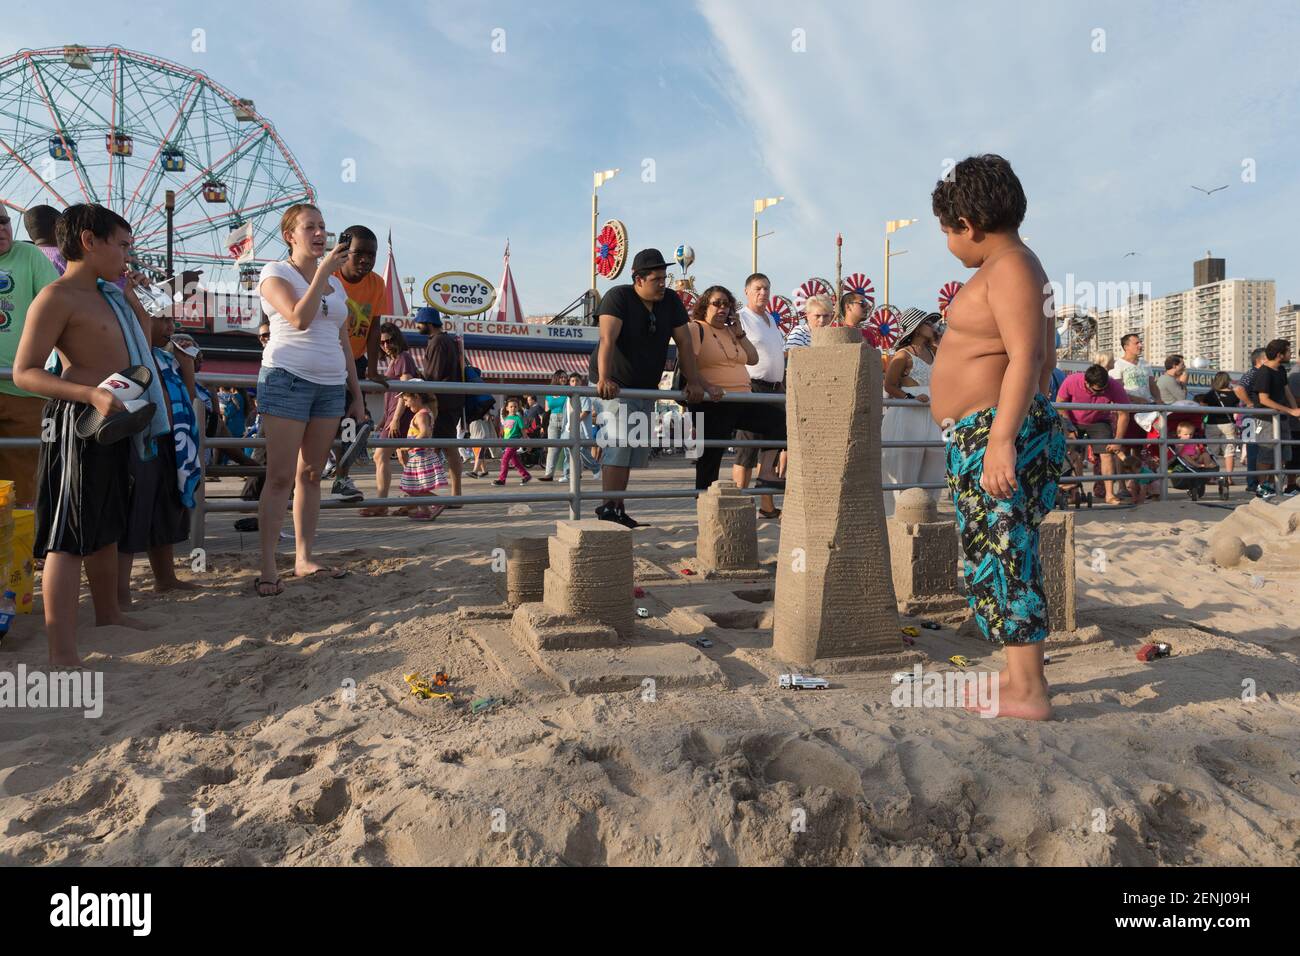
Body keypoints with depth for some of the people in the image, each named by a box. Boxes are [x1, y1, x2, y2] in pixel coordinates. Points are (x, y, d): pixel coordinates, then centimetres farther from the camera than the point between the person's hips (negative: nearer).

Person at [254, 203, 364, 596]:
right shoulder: (276, 273, 1)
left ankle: (304, 558, 13)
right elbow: (300, 318, -18)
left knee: (311, 474, 8)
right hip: (288, 381, -6)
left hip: (331, 386, 6)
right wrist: (323, 271, -14)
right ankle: (268, 567, -4)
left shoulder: (335, 283, 18)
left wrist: (356, 394, 14)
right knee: (280, 477, -8)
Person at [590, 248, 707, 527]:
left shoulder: (672, 301, 2)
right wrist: (604, 379, -43)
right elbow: (608, 339, -29)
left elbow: (683, 342, 3)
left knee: (637, 450, 7)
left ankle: (617, 510, 14)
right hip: (614, 385, -7)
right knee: (619, 442, -20)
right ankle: (608, 508, -20)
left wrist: (693, 381, -7)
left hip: (646, 387, 7)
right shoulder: (618, 297, -16)